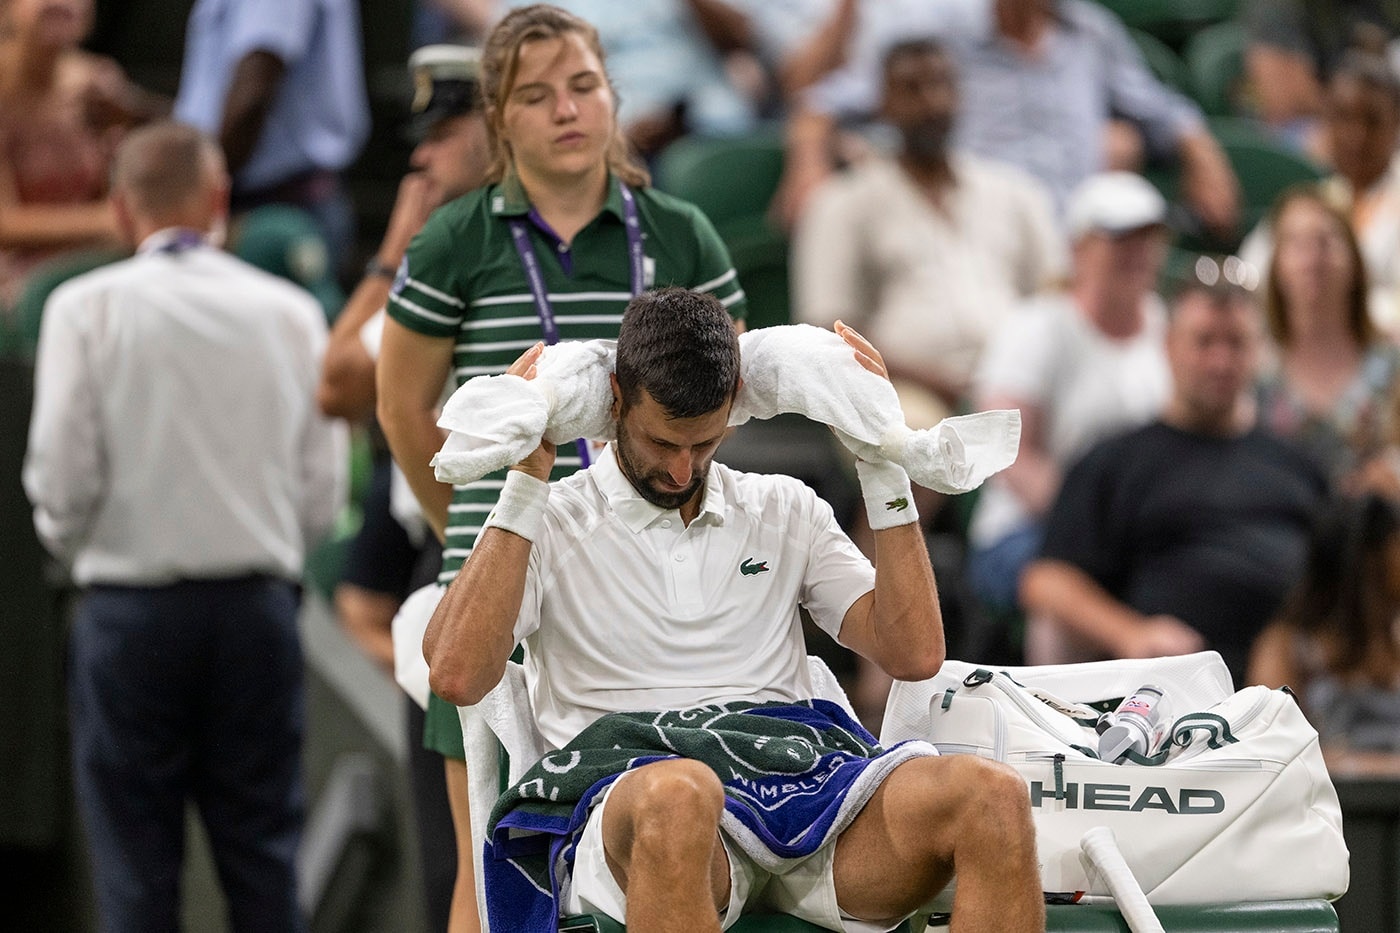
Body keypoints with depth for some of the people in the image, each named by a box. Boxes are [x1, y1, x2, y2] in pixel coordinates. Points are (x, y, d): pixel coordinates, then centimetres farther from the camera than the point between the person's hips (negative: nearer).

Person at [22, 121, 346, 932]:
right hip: (259, 605, 2)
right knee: (264, 851, 7)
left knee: (137, 866, 3)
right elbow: (323, 492, 3)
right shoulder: (289, 311, 2)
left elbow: (62, 476, -8)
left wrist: (68, 539, 13)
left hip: (131, 611, -2)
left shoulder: (88, 308, -5)